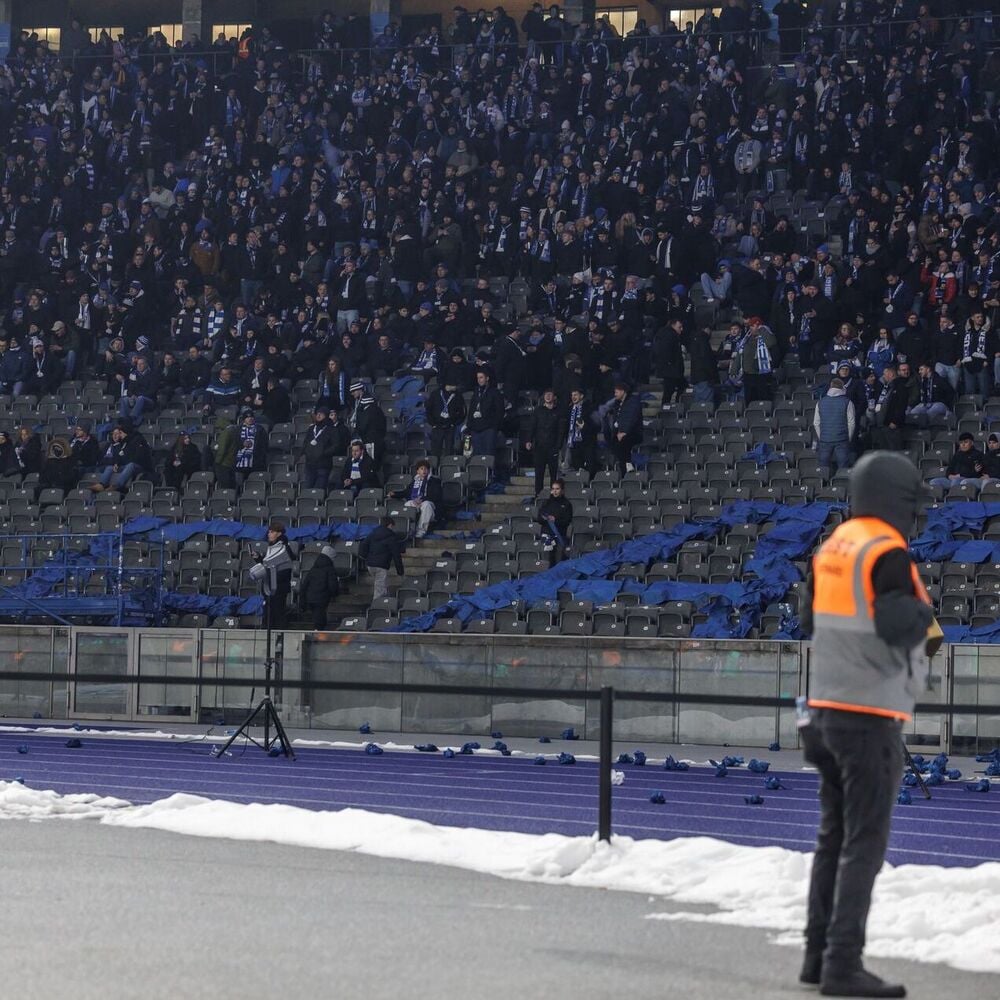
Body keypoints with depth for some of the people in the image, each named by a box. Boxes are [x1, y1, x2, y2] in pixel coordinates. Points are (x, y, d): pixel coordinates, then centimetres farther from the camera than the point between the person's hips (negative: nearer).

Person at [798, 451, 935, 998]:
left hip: (826, 708, 8)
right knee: (864, 843, -6)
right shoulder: (886, 553, -15)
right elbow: (898, 629, -25)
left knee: (833, 837, 14)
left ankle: (818, 954, 17)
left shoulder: (832, 547, 10)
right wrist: (924, 614, -3)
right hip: (870, 715, -8)